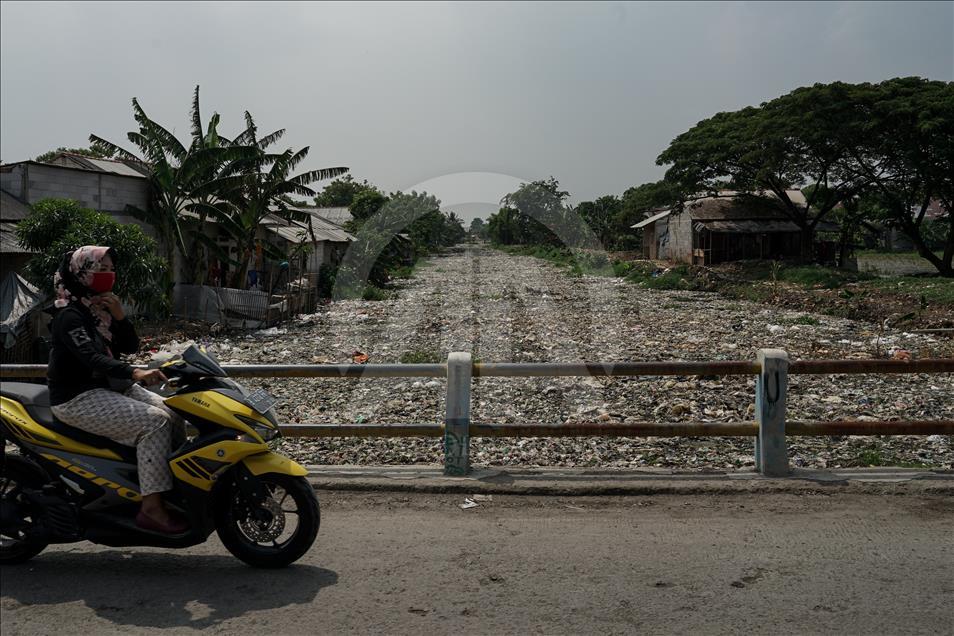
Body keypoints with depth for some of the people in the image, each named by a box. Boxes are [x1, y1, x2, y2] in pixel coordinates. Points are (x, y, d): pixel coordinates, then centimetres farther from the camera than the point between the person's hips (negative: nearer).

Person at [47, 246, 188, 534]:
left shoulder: (101, 310, 12)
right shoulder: (70, 315, -15)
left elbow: (130, 347, 10)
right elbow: (90, 357, -29)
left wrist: (119, 316, -7)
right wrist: (135, 373, -42)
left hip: (110, 386, 9)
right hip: (78, 398, -9)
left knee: (173, 416, -7)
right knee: (153, 422, -25)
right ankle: (151, 508, -25)